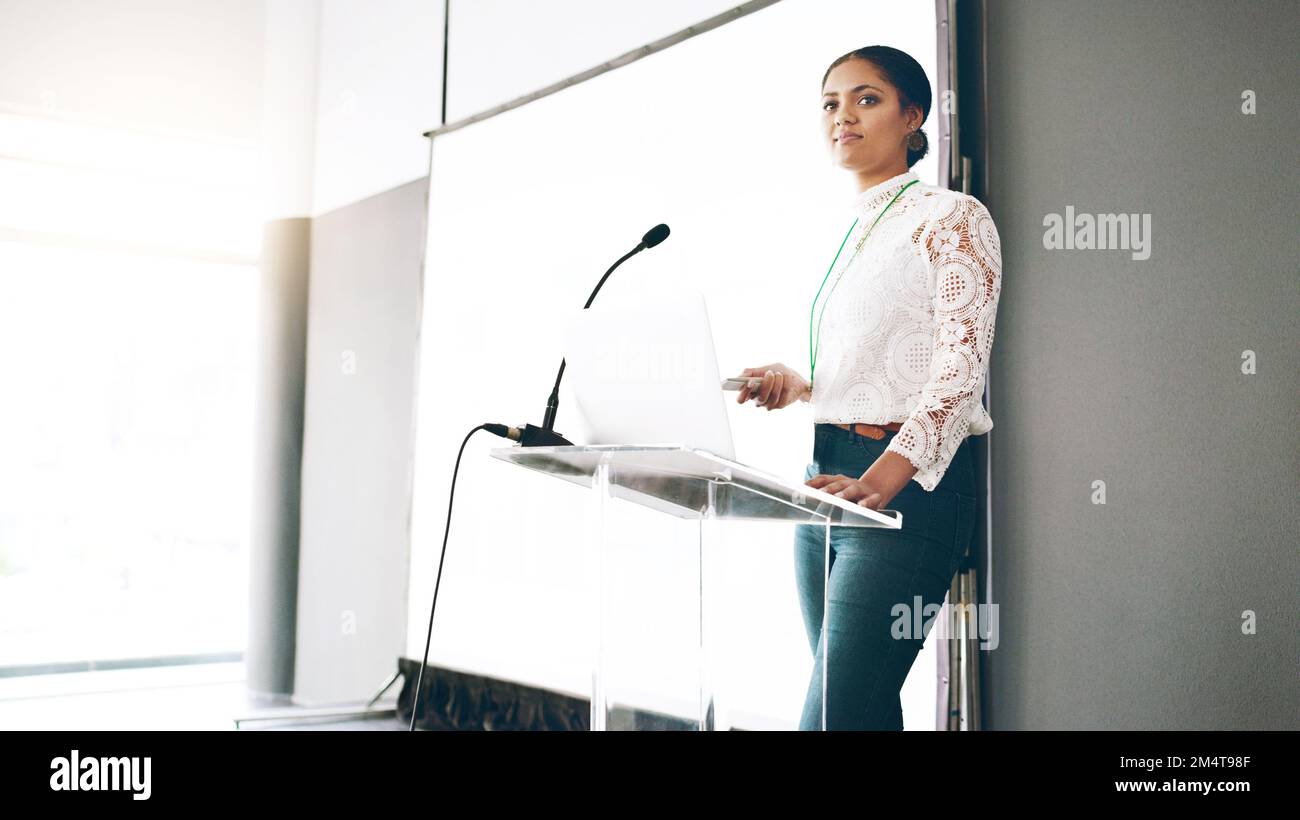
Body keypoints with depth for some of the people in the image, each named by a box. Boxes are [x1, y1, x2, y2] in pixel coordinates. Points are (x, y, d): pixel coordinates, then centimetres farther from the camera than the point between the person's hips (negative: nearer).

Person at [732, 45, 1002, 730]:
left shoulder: (950, 217, -3)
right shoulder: (852, 235, 21)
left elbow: (959, 369, -14)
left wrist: (878, 482, -26)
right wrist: (796, 385, 6)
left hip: (905, 486, -8)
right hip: (826, 479, 8)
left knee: (835, 713, -13)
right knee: (862, 707, 9)